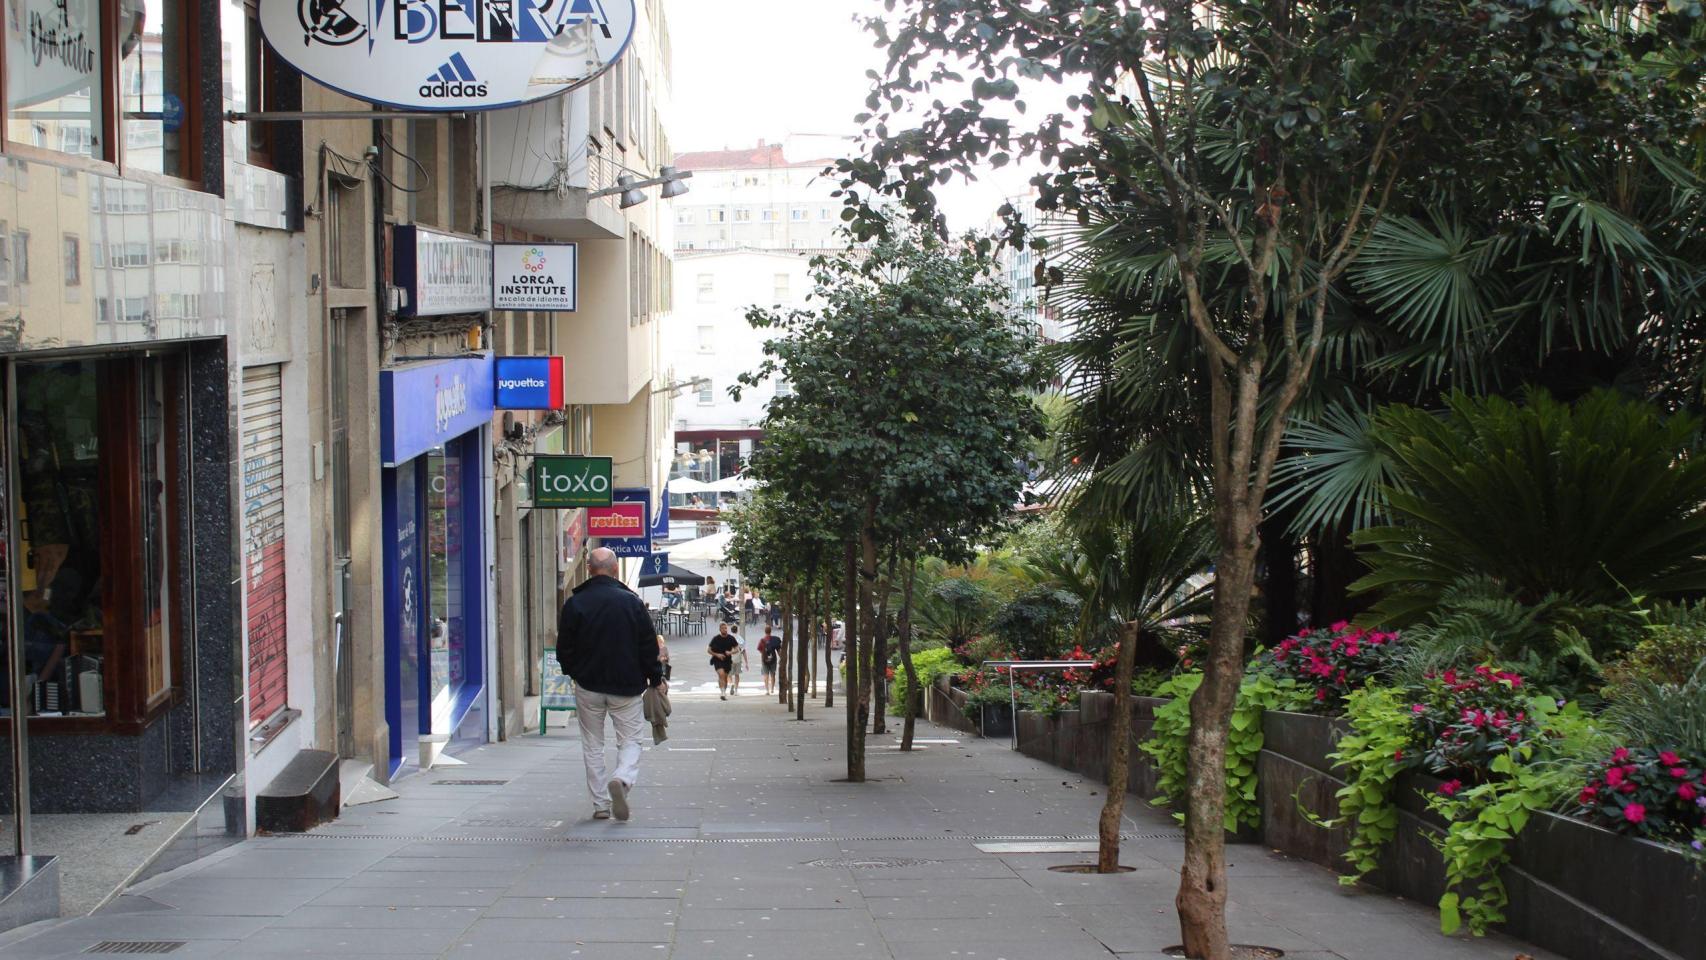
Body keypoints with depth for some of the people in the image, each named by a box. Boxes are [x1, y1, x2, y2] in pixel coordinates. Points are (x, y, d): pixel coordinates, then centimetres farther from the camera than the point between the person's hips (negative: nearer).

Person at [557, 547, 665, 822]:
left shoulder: (574, 604, -5)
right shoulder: (632, 602, -6)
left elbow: (564, 649, 0)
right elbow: (649, 645, -3)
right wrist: (656, 678, 9)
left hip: (588, 686, 1)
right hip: (627, 686, -1)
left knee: (592, 745, 12)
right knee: (630, 740, 7)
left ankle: (600, 804, 11)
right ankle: (622, 779, -22)